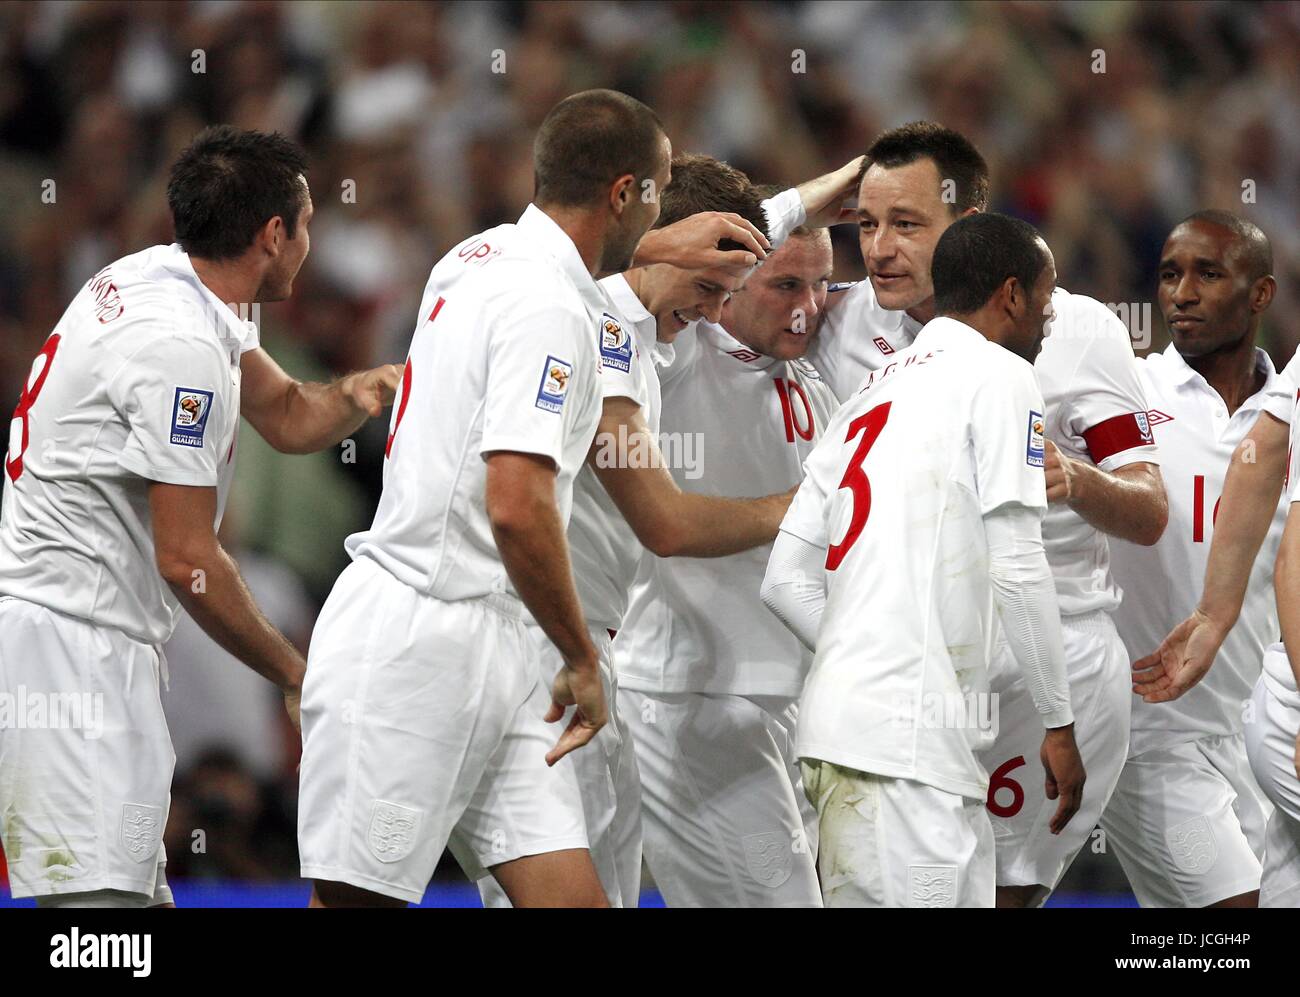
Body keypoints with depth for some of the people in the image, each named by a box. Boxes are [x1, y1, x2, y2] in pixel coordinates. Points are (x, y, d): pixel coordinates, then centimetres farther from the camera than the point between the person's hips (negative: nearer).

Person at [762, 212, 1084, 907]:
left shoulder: (869, 395, 23)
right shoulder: (999, 375, -1)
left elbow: (786, 583, 19)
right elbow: (1017, 569, -9)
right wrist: (1058, 723, -3)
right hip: (905, 744, -9)